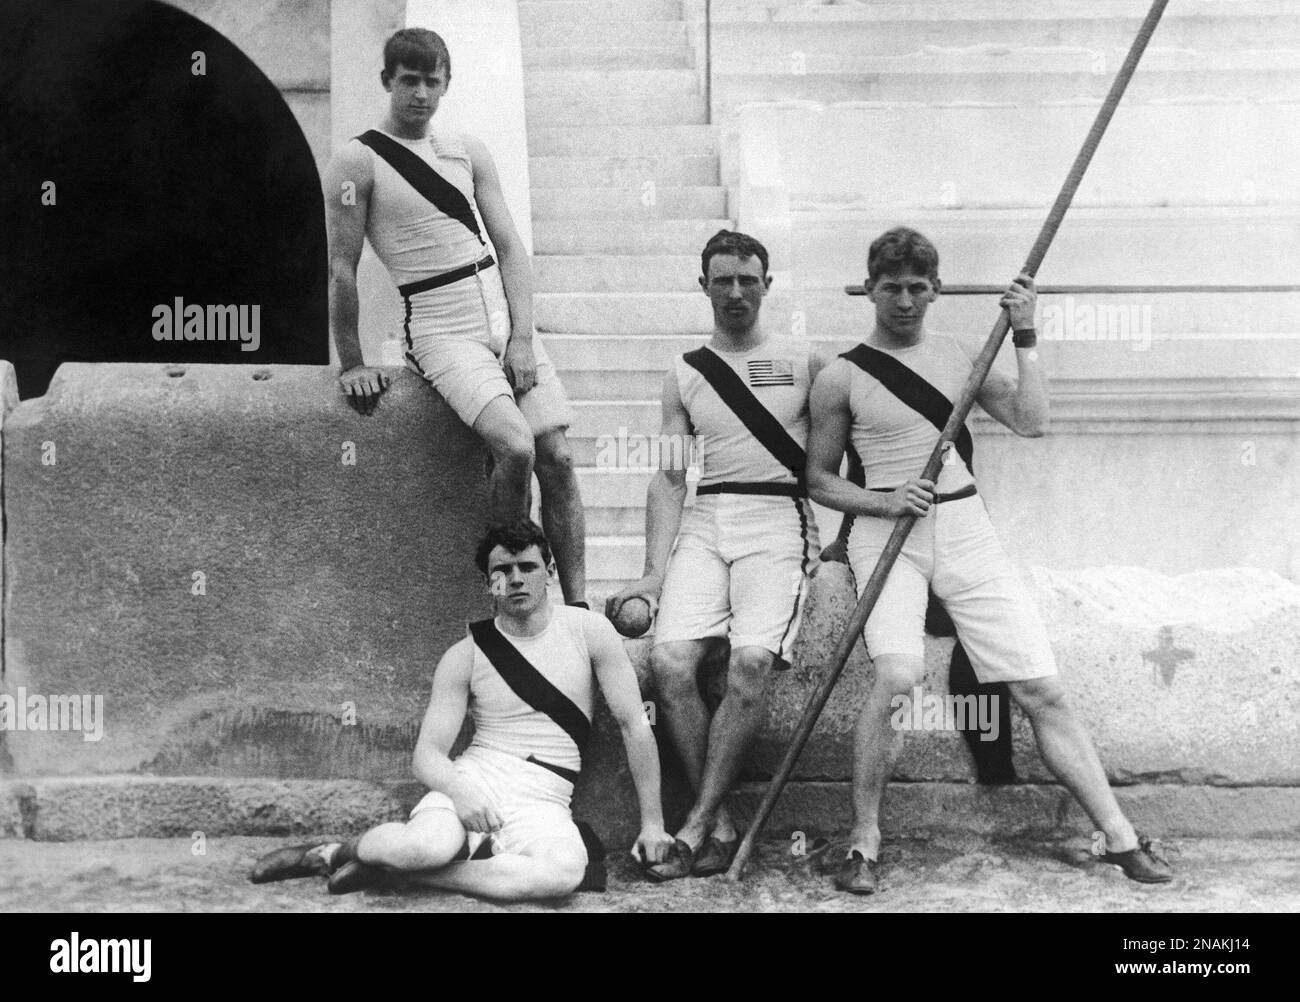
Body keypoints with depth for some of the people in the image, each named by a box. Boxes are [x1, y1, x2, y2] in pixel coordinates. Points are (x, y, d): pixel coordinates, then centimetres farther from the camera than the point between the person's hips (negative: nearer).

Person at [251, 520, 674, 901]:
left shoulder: (588, 630, 1)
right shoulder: (465, 656, 3)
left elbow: (635, 724, 3)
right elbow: (427, 752, -1)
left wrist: (652, 822, 2)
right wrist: (458, 791, -25)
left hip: (543, 804, 1)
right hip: (473, 782, -1)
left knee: (566, 871, -37)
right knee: (425, 846, -38)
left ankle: (394, 863, -21)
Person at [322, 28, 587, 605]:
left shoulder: (468, 151, 13)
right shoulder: (358, 162, -2)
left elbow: (509, 247, 8)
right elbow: (342, 269, -1)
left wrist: (522, 337, -3)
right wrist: (351, 364, -1)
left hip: (506, 318, 5)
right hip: (441, 330, -5)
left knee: (557, 458, -4)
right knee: (515, 446, -25)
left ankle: (577, 606, 3)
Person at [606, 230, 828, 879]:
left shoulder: (804, 362, 9)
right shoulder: (684, 374, 15)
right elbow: (669, 478, 11)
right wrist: (653, 574, 3)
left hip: (779, 519, -2)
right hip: (704, 521, 3)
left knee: (752, 660, -25)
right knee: (670, 660, -19)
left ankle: (696, 827, -17)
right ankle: (721, 827, -10)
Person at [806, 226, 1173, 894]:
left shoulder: (959, 355, 12)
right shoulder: (841, 377, 3)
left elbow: (1031, 422, 3)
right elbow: (818, 479, 5)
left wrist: (1023, 337, 0)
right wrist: (884, 501, -11)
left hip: (965, 530, 3)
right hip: (886, 532, -3)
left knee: (1042, 688, -1)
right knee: (898, 677, -27)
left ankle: (1120, 837, 7)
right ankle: (863, 844, -12)